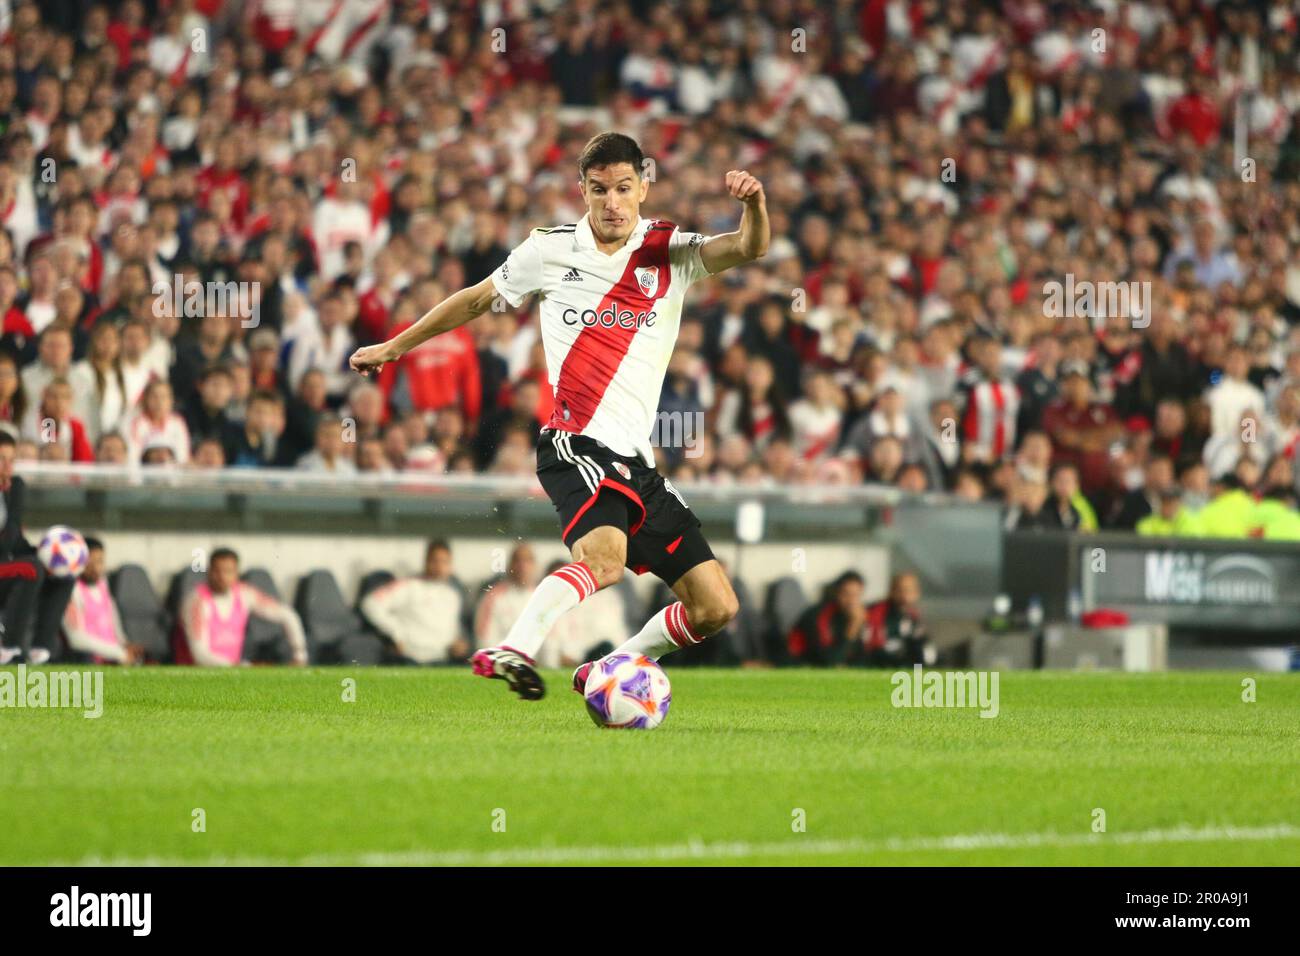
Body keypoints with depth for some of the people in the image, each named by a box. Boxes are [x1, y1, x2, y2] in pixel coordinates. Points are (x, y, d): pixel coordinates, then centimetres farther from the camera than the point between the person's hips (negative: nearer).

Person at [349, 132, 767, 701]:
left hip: (637, 461, 5)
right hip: (576, 445, -4)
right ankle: (513, 652, -48)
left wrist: (753, 206, -31)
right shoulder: (550, 251, 6)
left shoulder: (669, 253, 8)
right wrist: (395, 346, 29)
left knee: (715, 608, 2)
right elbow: (477, 299, 20)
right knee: (604, 557, -36)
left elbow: (749, 249, -8)